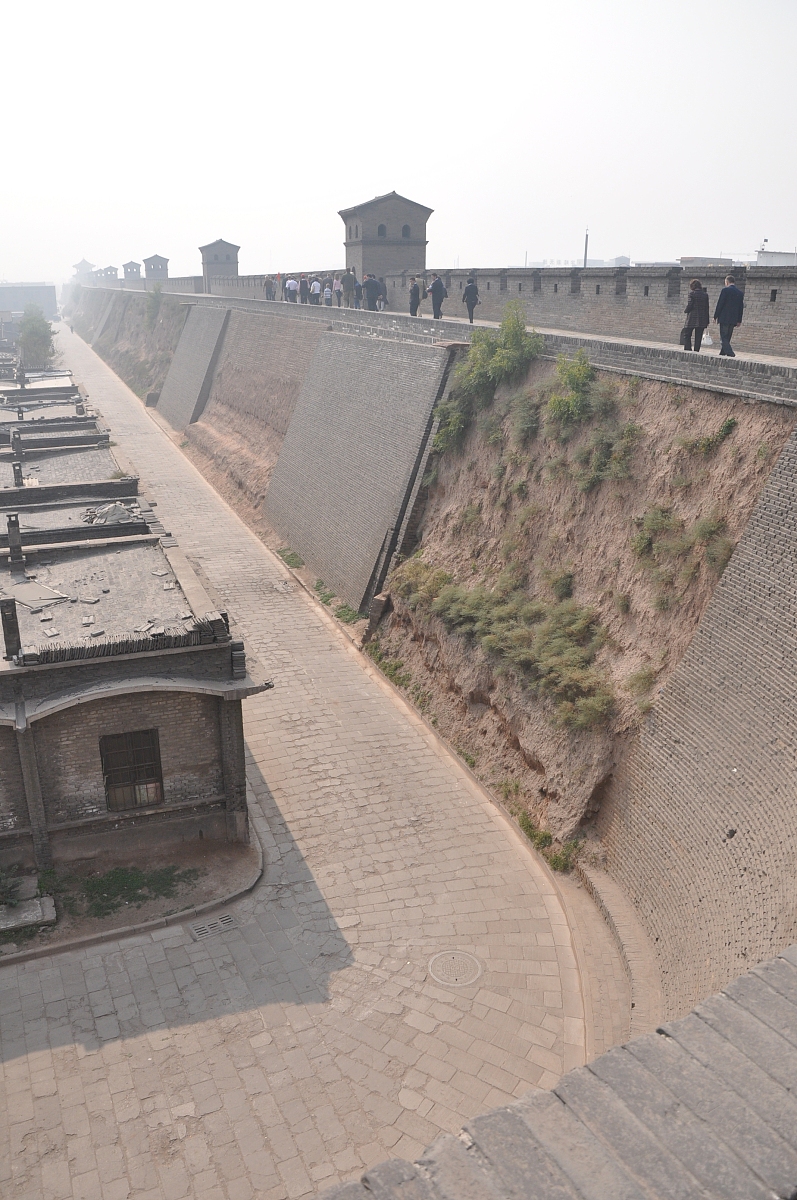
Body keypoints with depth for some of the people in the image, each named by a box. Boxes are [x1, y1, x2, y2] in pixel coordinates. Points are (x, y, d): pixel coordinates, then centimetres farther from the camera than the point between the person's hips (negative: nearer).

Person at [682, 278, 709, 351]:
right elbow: (707, 308, 7)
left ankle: (688, 349, -3)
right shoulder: (705, 295, 6)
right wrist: (707, 321, 11)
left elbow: (689, 306, -12)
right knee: (698, 337, 7)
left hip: (692, 319, -4)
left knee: (687, 335, 6)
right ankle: (696, 350, 6)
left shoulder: (692, 293, -9)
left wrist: (685, 310, 11)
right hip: (702, 320, 4)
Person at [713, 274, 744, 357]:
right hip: (734, 319, 6)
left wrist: (715, 317, -3)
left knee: (723, 338, -6)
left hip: (724, 318, -6)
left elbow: (719, 304, -9)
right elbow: (741, 307, 12)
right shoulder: (740, 292, 10)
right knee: (727, 338, 13)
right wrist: (739, 320, 15)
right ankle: (722, 354, 19)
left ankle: (730, 354, -19)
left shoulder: (725, 290, -7)